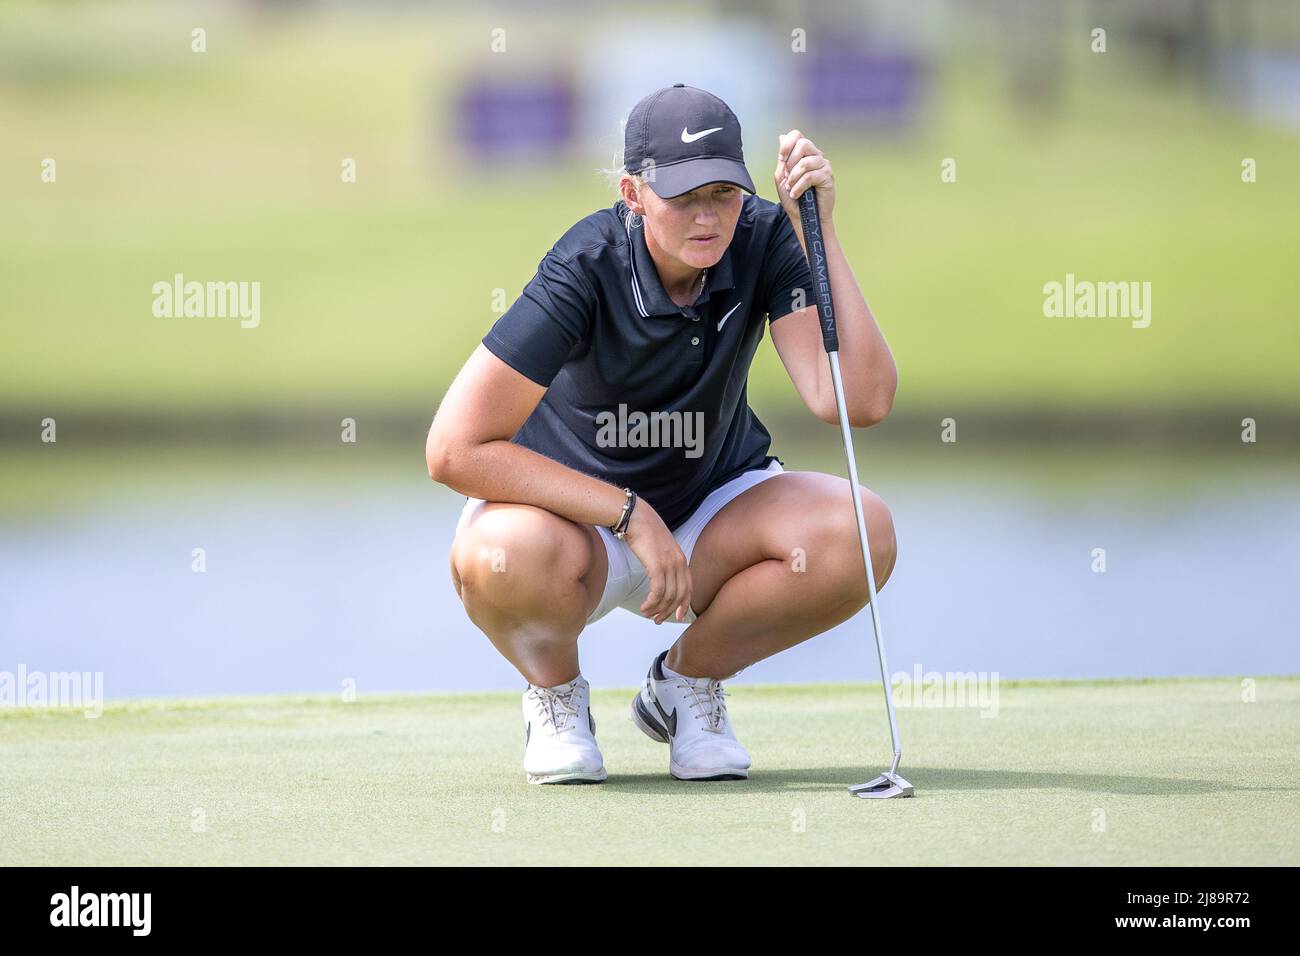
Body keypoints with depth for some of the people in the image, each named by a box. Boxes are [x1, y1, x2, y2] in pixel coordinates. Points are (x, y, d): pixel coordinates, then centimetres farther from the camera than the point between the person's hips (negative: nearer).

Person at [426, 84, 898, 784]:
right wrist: (630, 514, -29)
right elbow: (456, 449, -28)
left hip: (714, 506, 4)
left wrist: (819, 231, -31)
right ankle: (554, 693, -1)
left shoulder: (763, 241, -15)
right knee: (505, 555, -40)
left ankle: (686, 680, 2)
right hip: (579, 517, -4)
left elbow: (860, 400, -26)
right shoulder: (586, 271, -25)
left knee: (862, 534, -27)